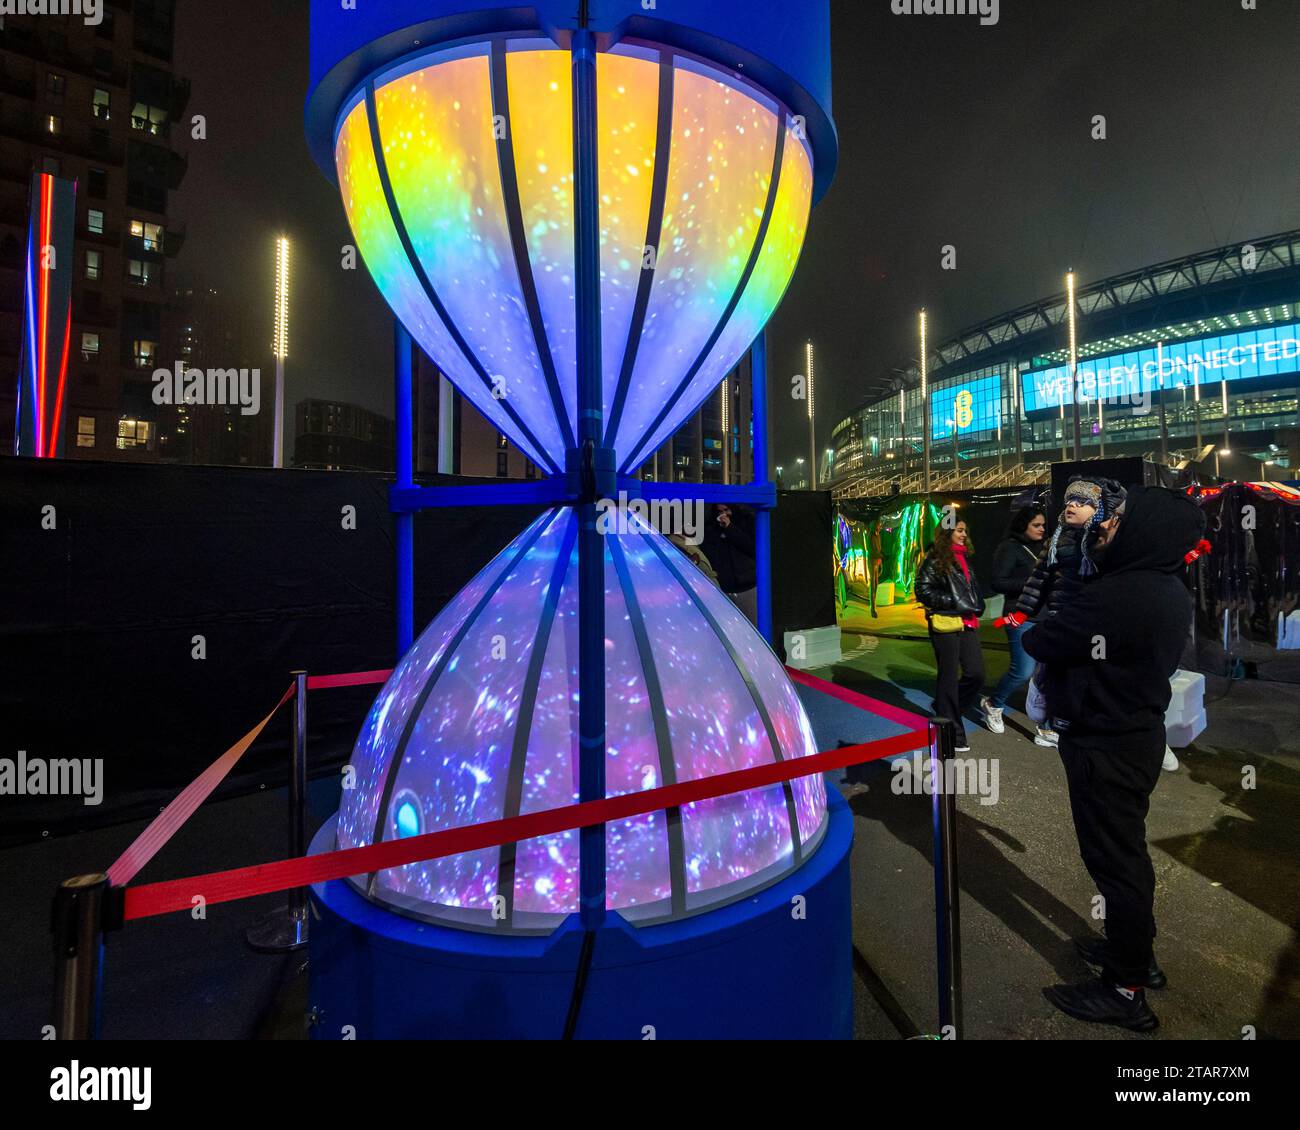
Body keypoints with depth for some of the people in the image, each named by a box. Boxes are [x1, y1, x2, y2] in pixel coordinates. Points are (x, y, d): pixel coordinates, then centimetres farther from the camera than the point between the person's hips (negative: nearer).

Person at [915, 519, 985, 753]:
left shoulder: (965, 557, 17)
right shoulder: (935, 558, -6)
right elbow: (923, 590, -11)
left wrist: (976, 605, 13)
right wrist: (953, 602, -14)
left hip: (967, 623, 7)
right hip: (945, 624, -7)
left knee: (976, 674, 3)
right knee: (949, 678, 2)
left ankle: (945, 708, 27)